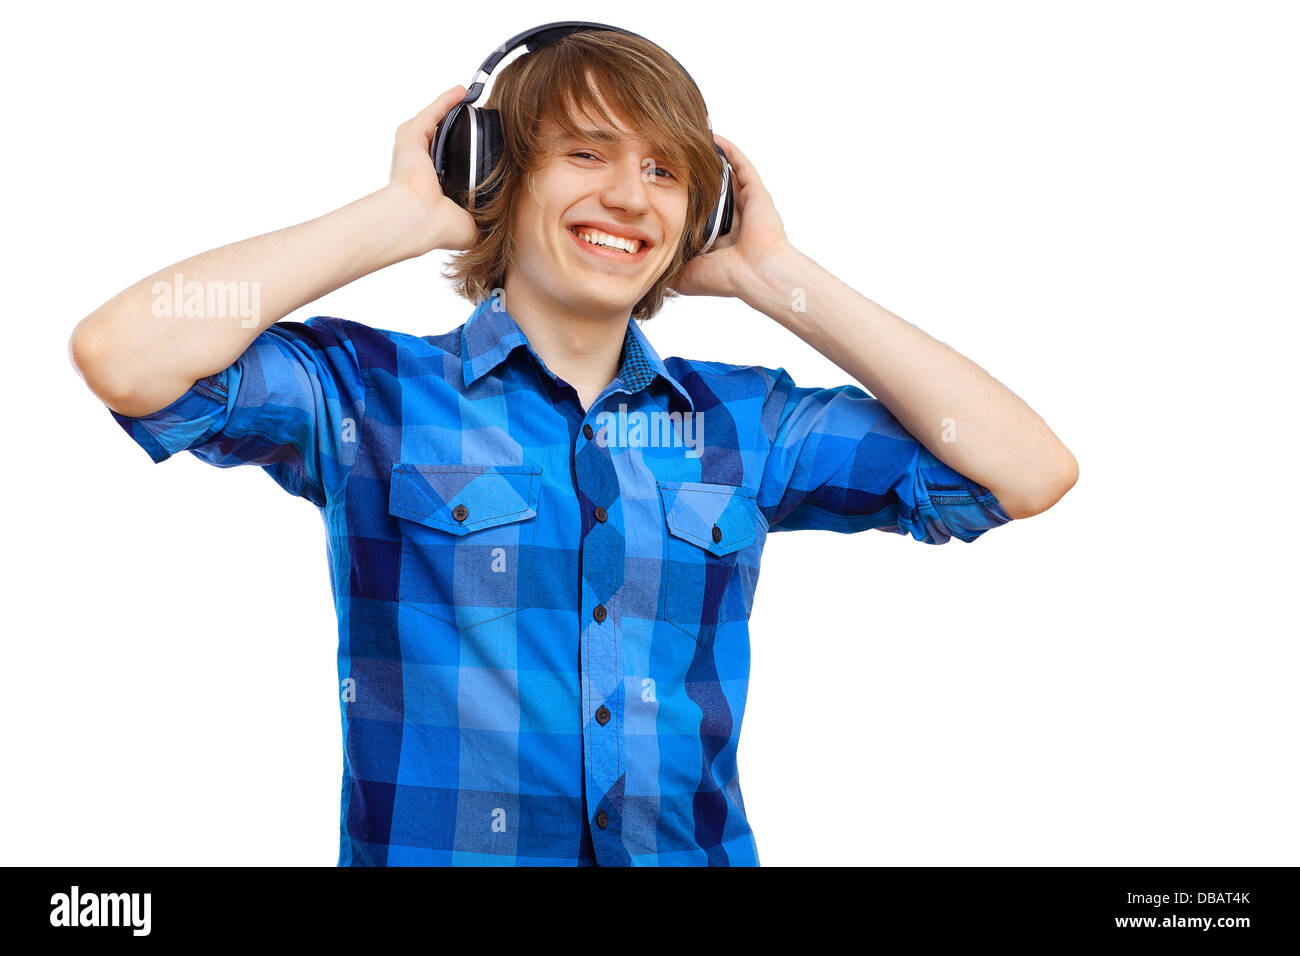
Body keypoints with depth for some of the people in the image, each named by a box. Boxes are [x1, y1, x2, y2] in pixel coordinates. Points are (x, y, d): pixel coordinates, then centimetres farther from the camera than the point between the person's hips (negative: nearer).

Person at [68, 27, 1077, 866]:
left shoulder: (741, 421, 9)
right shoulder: (370, 390, 0)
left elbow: (1031, 473, 2)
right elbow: (122, 357, -16)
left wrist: (776, 276, 2)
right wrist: (403, 214, -7)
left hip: (696, 849, 2)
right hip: (430, 847, -2)